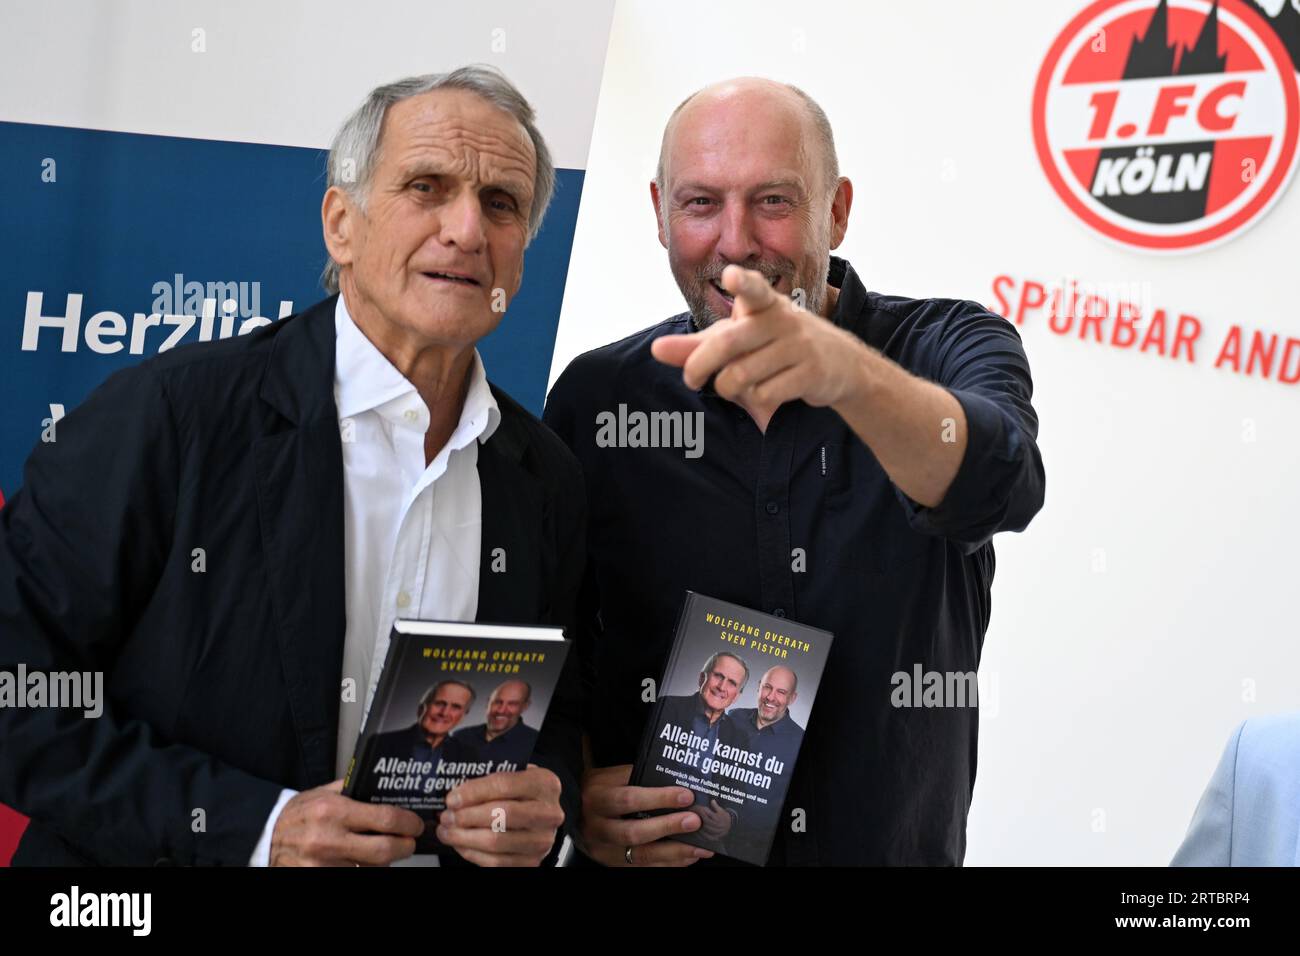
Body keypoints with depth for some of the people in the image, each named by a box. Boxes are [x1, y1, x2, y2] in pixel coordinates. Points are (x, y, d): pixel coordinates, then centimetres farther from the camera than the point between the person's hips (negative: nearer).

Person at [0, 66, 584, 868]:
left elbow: (558, 712, 9)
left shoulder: (548, 477, -3)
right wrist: (251, 827, -22)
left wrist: (543, 800, -12)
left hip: (446, 857, 4)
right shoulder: (170, 411, -16)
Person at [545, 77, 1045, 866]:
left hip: (901, 847, 0)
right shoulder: (595, 397, -6)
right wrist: (580, 794, -18)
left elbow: (1000, 486, -31)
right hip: (655, 855, 0)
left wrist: (847, 371, -48)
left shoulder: (948, 350, -9)